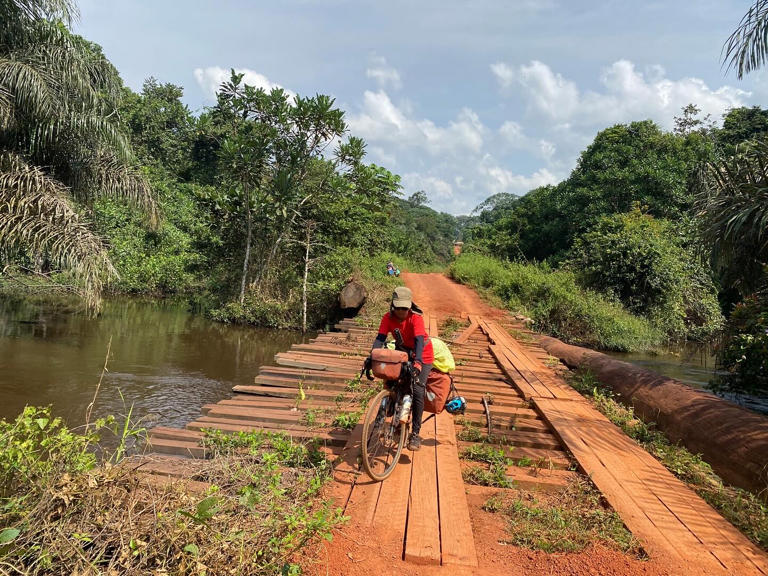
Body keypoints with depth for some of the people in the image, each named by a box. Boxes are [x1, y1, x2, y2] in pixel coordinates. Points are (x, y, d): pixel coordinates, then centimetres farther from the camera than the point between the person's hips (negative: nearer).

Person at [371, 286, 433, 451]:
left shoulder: (416, 318, -27)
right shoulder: (388, 318, -16)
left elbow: (419, 340, -39)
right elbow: (380, 338, -23)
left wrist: (417, 361, -54)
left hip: (422, 356, -4)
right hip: (403, 353, 5)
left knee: (417, 391, -18)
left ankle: (415, 434, -9)